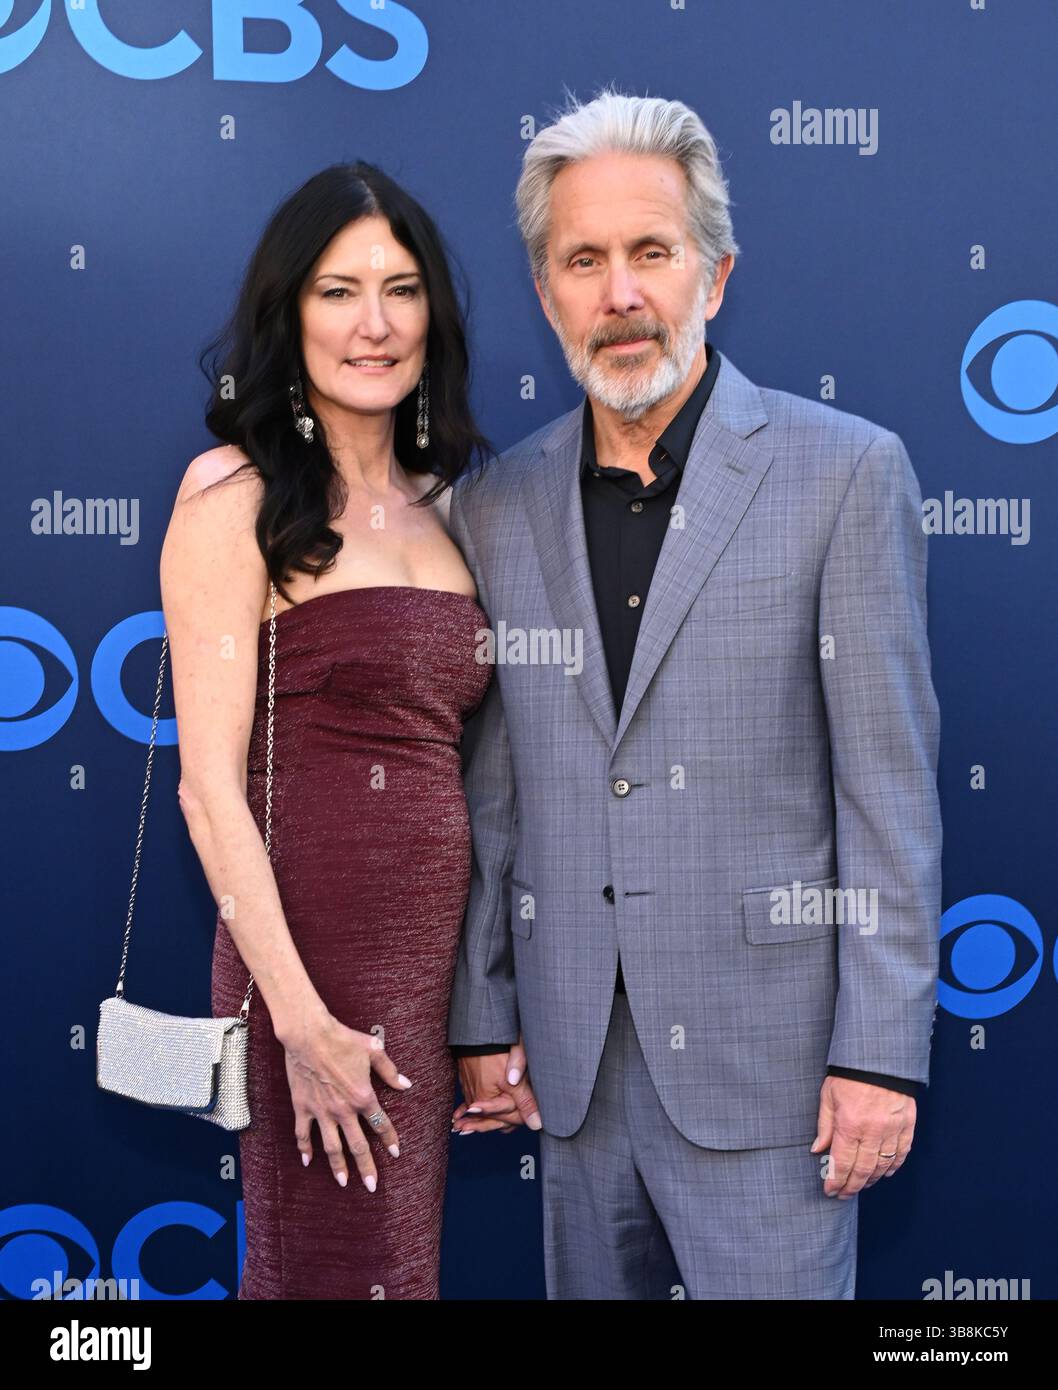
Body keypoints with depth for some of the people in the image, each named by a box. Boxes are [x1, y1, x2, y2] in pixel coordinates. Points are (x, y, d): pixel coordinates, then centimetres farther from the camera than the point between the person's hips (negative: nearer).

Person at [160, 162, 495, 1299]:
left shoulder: (438, 503, 11)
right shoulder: (236, 492, -7)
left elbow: (451, 753, 11)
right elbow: (211, 781, -13)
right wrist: (300, 1019, -17)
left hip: (442, 952, 6)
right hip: (318, 955, -6)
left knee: (405, 1255, 16)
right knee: (329, 1265, 5)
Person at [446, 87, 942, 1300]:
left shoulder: (845, 471, -6)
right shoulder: (498, 506, 6)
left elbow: (890, 782, -7)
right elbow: (490, 793, 9)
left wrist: (881, 1051, -10)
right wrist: (481, 1018, 8)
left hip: (762, 1057, -4)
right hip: (577, 1056, 4)